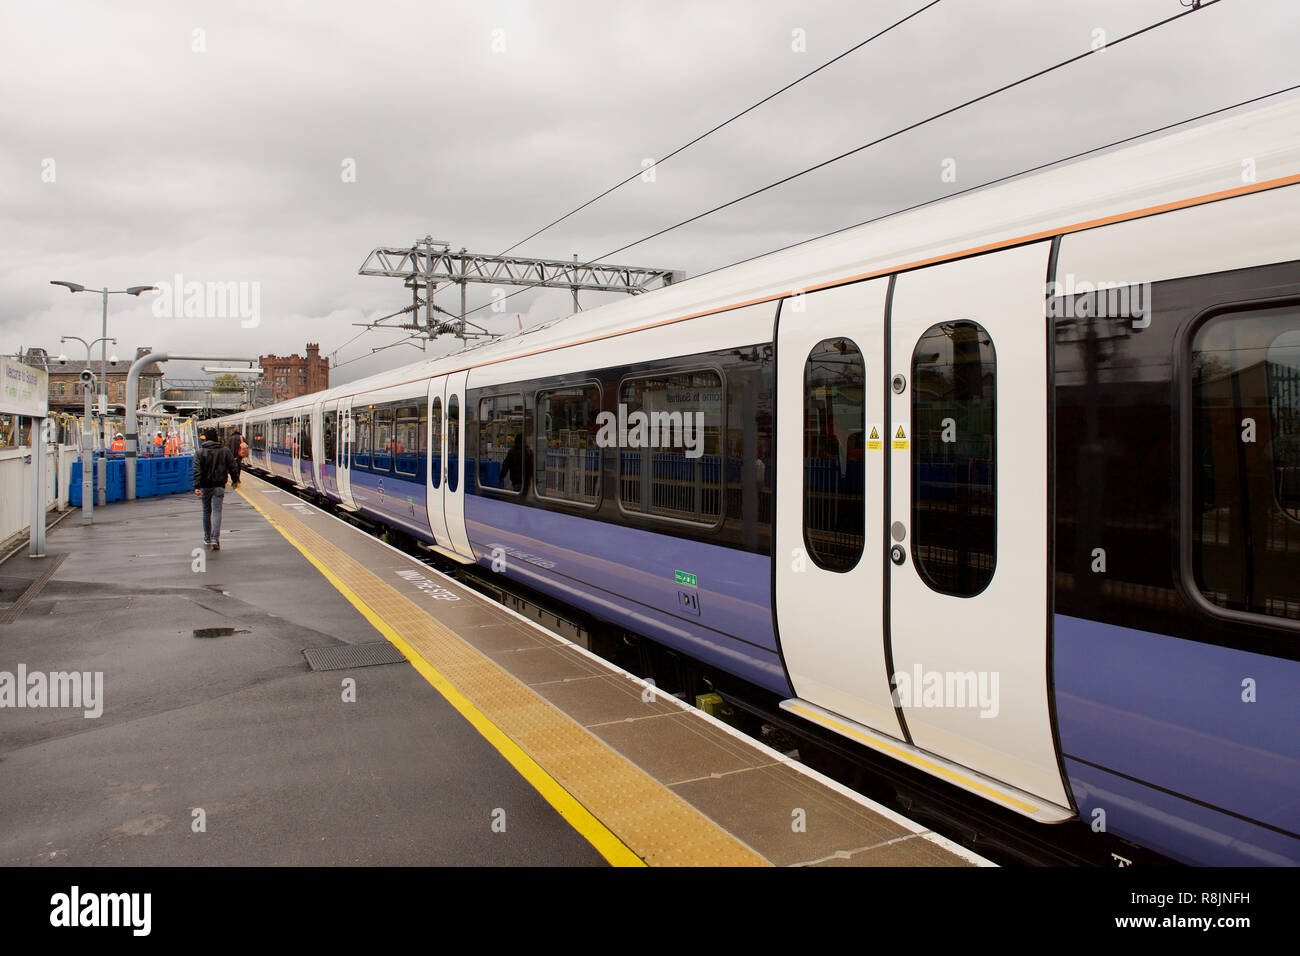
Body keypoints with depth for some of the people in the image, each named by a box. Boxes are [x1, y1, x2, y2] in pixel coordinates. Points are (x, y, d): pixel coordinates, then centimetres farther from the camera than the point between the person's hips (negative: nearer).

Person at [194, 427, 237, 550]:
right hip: (219, 485, 0)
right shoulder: (225, 450, 0)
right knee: (217, 511, -4)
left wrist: (197, 486, -15)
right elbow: (233, 467, 3)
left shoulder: (200, 451, -5)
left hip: (205, 486, 0)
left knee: (206, 511, 16)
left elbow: (197, 470, -13)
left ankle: (207, 538, 26)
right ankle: (215, 538, -20)